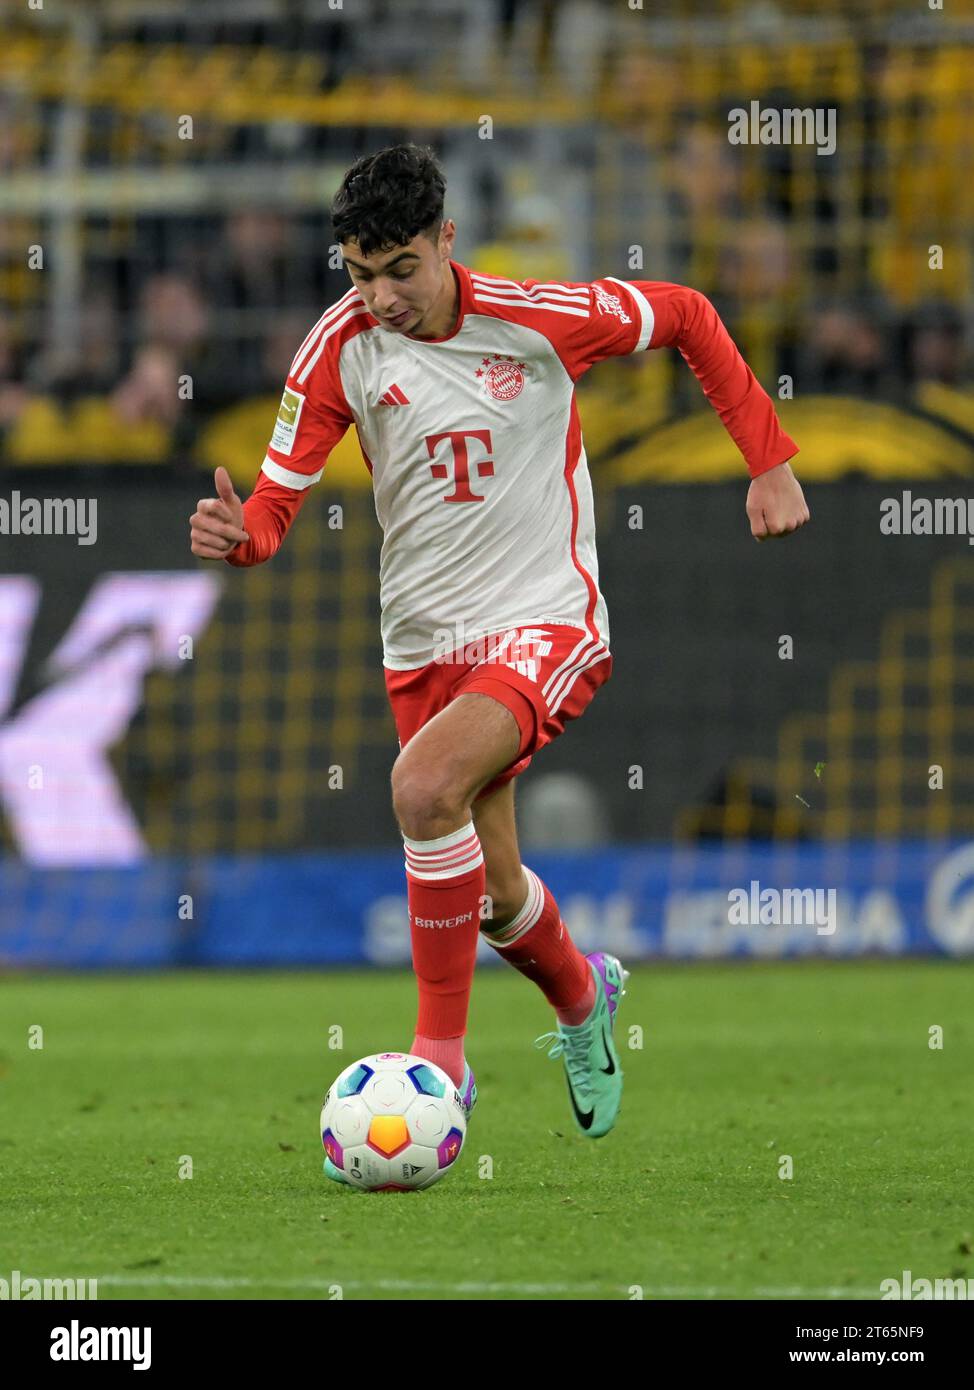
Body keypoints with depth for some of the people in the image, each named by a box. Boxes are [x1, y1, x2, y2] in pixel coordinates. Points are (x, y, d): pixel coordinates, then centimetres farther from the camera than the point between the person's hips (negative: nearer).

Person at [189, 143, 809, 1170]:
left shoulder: (538, 318, -15)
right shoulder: (341, 346, -8)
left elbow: (686, 317, 2)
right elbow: (281, 491, -5)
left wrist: (770, 461, 2)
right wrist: (239, 532, -30)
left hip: (547, 623, -4)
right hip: (422, 641, 4)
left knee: (425, 786, -31)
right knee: (492, 895, 13)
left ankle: (439, 1055, -20)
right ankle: (581, 995, 49)